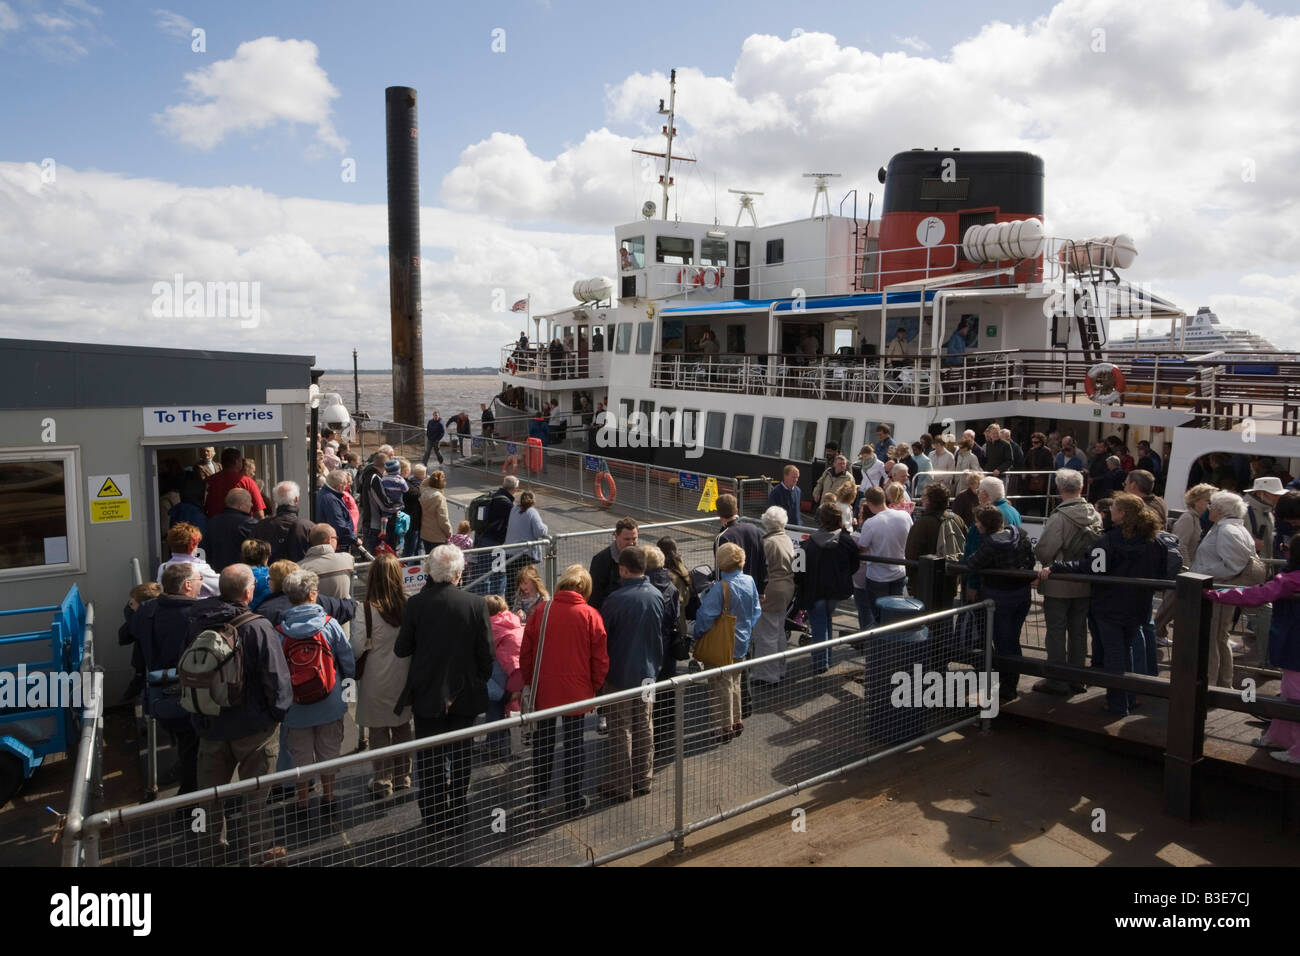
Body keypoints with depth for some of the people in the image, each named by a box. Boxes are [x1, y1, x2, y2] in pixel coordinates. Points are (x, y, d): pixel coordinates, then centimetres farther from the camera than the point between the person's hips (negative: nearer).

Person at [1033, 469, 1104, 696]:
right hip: (1086, 584, 6)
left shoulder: (1059, 517, -21)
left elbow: (1043, 551, -22)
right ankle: (1077, 679, 24)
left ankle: (1057, 681, 9)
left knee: (1056, 632, 4)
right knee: (1078, 631, 15)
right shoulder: (1095, 515, -2)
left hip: (1059, 585, -6)